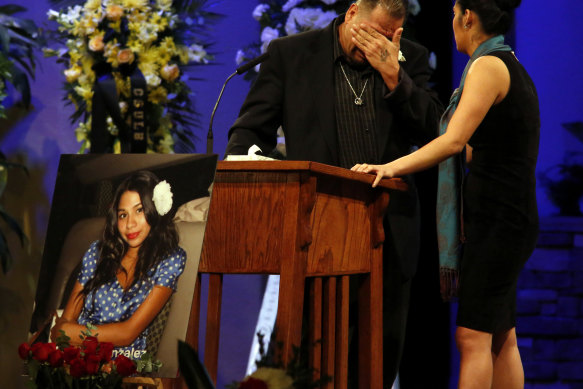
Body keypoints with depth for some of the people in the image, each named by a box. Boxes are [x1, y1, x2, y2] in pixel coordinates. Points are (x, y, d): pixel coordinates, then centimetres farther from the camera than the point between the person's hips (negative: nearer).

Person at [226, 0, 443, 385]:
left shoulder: (410, 59, 7)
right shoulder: (290, 53, 2)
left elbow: (433, 133, -4)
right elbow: (252, 129, 1)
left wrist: (392, 72, -12)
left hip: (389, 234, 2)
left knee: (385, 347, 10)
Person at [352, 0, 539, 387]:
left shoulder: (488, 65, -12)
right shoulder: (512, 66, 18)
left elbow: (454, 141, -21)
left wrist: (392, 167, -23)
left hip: (497, 217, -10)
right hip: (508, 217, 10)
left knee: (473, 335, -12)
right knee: (501, 337, 10)